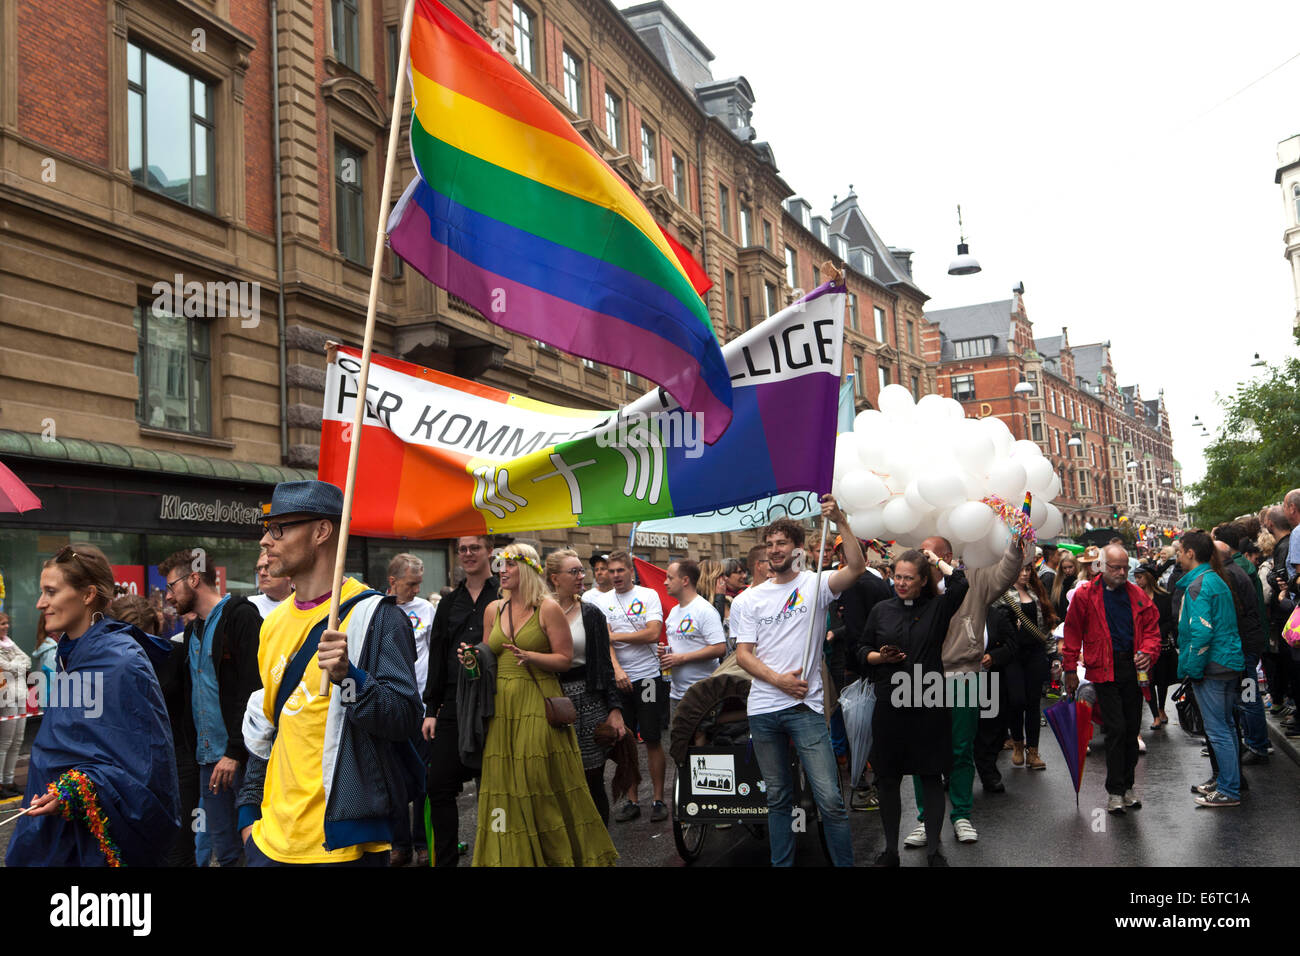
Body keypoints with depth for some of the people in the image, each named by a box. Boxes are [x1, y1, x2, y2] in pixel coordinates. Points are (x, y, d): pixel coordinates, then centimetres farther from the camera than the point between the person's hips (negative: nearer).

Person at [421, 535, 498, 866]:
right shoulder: (449, 603, 14)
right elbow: (437, 659, 15)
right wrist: (431, 709, 11)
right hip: (455, 703, 5)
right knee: (439, 786, 4)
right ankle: (446, 858, 17)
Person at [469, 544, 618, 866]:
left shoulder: (548, 609, -4)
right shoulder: (493, 610, 12)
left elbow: (565, 659, -6)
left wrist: (529, 656, -19)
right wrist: (474, 658, -1)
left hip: (539, 706, -5)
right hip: (502, 706, 5)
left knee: (546, 784, -3)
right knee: (504, 785, 4)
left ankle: (562, 853, 12)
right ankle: (511, 856, 16)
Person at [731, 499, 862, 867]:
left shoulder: (814, 584, 1)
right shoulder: (749, 599, 8)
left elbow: (857, 566, -17)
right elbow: (743, 654, 2)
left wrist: (840, 522, -24)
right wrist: (779, 680, -12)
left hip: (806, 706, -3)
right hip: (762, 709, 3)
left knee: (830, 799, -7)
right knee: (778, 798, 14)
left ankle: (845, 864, 7)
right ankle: (781, 863, 26)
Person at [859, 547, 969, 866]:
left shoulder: (937, 608, 2)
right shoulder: (881, 610, 9)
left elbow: (959, 584, -17)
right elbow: (863, 650, 13)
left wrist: (936, 559, -3)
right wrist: (880, 657, -7)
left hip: (930, 706, -2)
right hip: (890, 705, 2)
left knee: (930, 778, 5)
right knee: (887, 779, 7)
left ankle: (933, 849, 19)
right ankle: (890, 849, 20)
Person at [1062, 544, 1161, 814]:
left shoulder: (1136, 595, 7)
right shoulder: (1085, 595, -3)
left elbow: (1151, 627, 11)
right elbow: (1073, 633, 1)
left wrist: (1148, 653, -9)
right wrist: (1070, 670, 1)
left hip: (1133, 668, 4)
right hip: (1104, 669, -4)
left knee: (1132, 729, 9)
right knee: (1116, 729, -8)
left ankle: (1127, 785, 23)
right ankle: (1115, 791, 1)